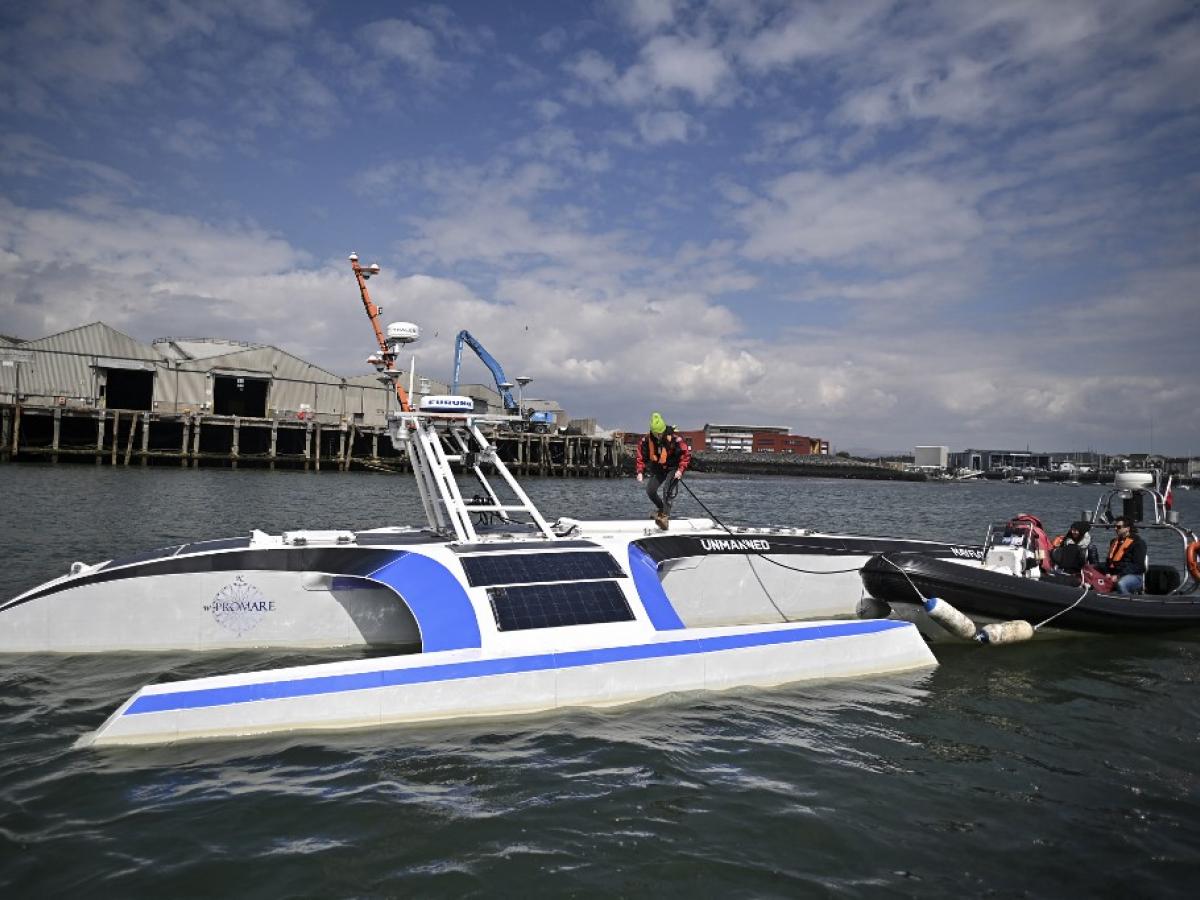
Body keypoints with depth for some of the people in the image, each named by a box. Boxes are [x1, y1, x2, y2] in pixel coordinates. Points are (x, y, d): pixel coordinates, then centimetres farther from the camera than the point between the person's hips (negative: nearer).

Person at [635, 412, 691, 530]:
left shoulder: (674, 439, -24)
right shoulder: (646, 440, -13)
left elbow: (686, 454, -18)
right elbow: (641, 456, -3)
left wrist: (680, 470, -25)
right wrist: (640, 471, -13)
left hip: (673, 468, -5)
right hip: (658, 469, 5)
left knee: (668, 490, -24)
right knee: (650, 490, -1)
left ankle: (665, 517, -29)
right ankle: (661, 509, 24)